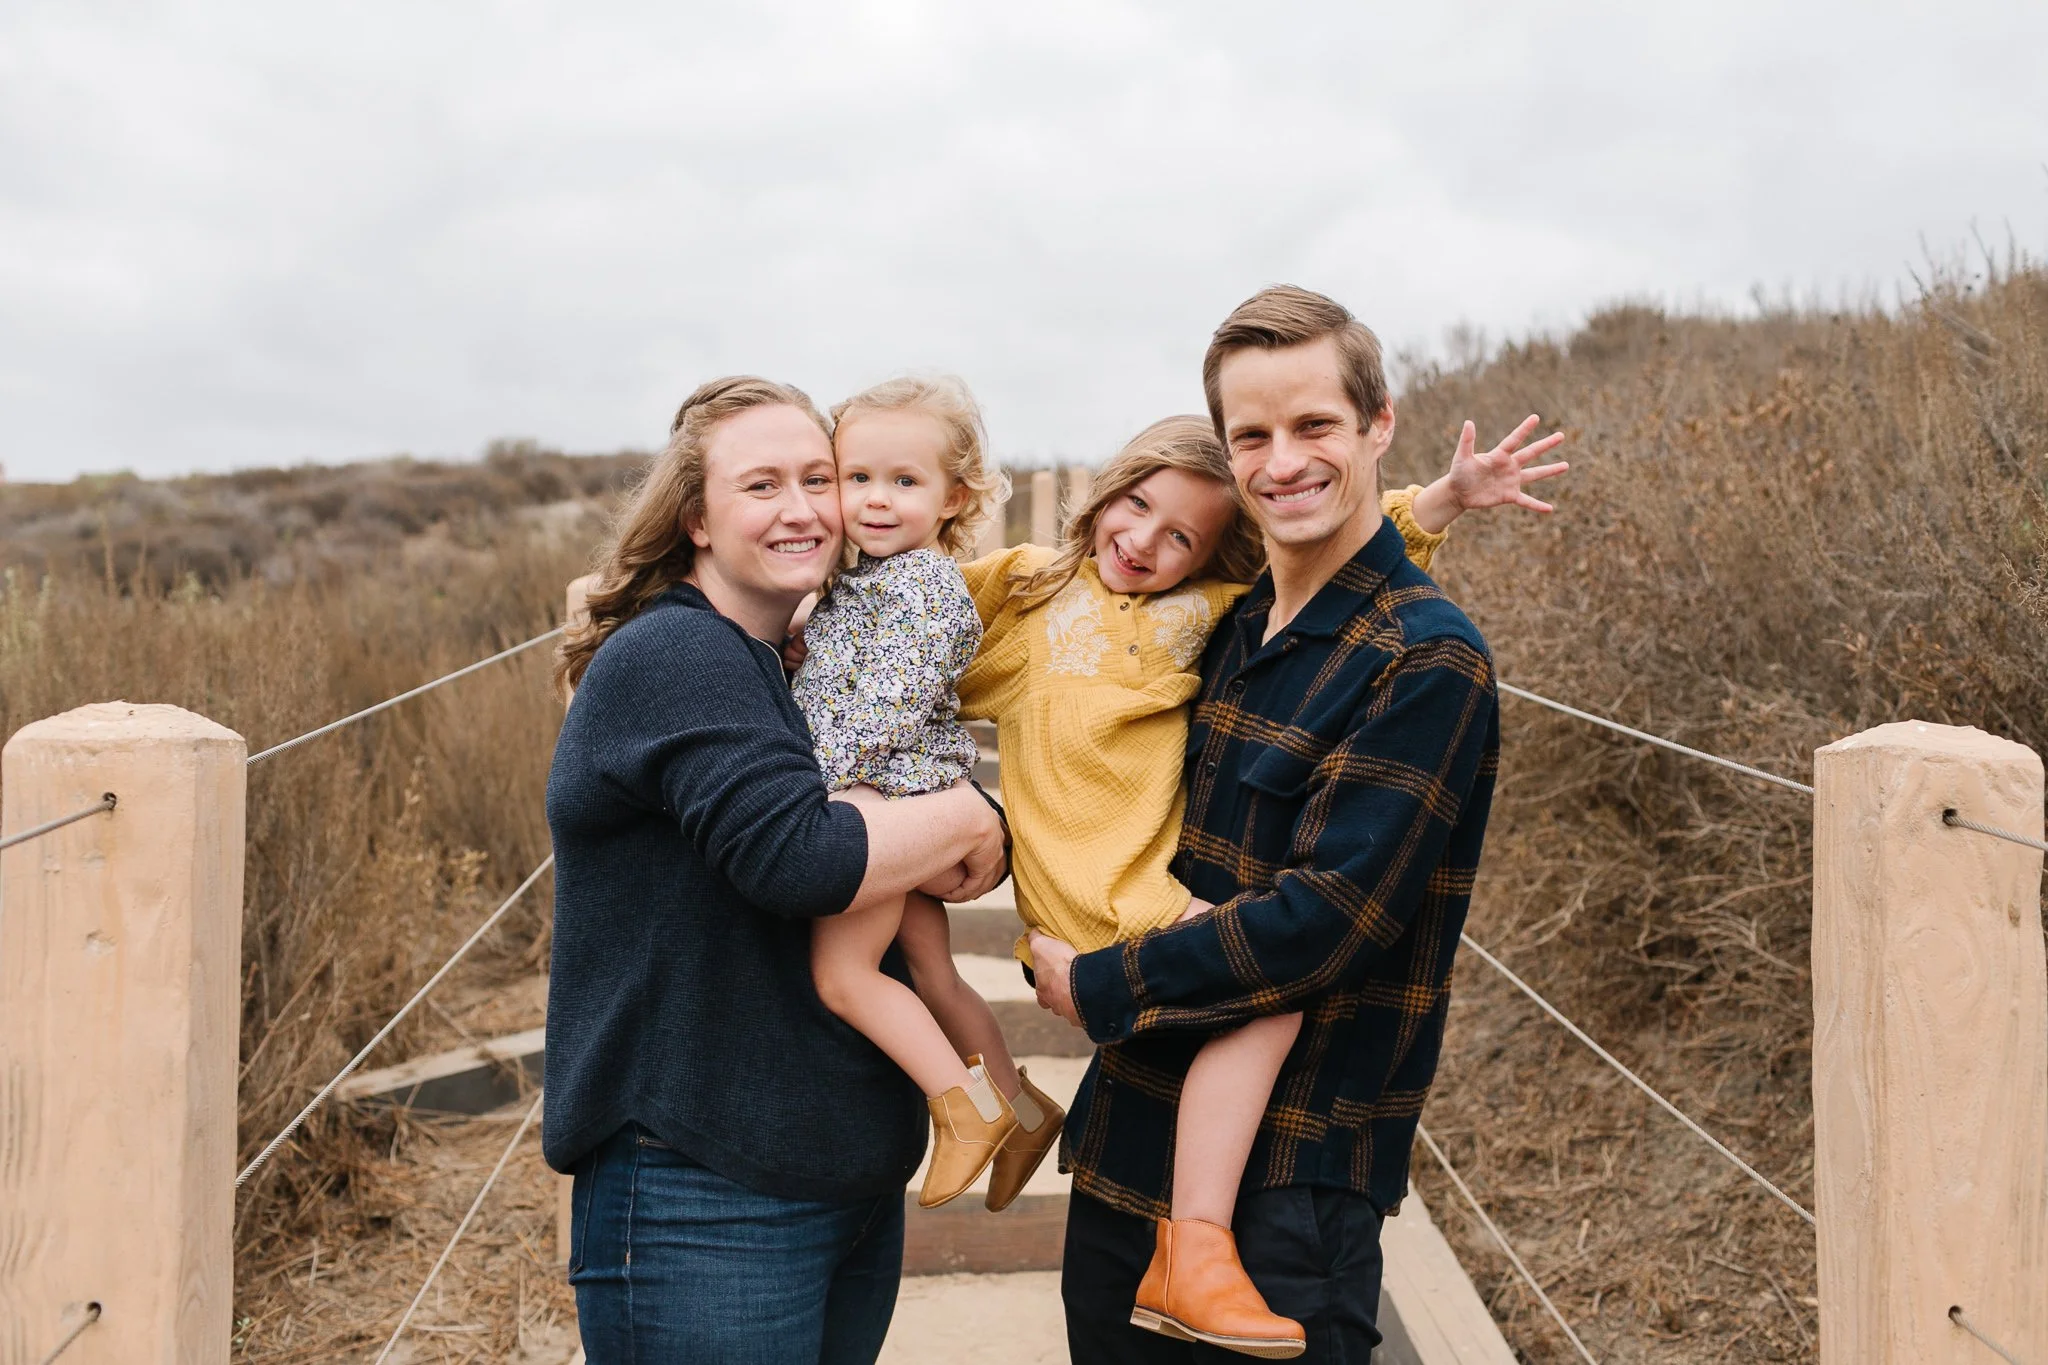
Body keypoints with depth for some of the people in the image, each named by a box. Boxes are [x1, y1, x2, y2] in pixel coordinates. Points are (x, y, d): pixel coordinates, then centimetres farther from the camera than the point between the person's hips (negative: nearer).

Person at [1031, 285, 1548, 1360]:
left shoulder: (1428, 661, -15)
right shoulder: (1231, 627, 8)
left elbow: (1322, 922, -20)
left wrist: (1098, 988, -11)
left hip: (1288, 1179, -7)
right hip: (1133, 1132, 7)